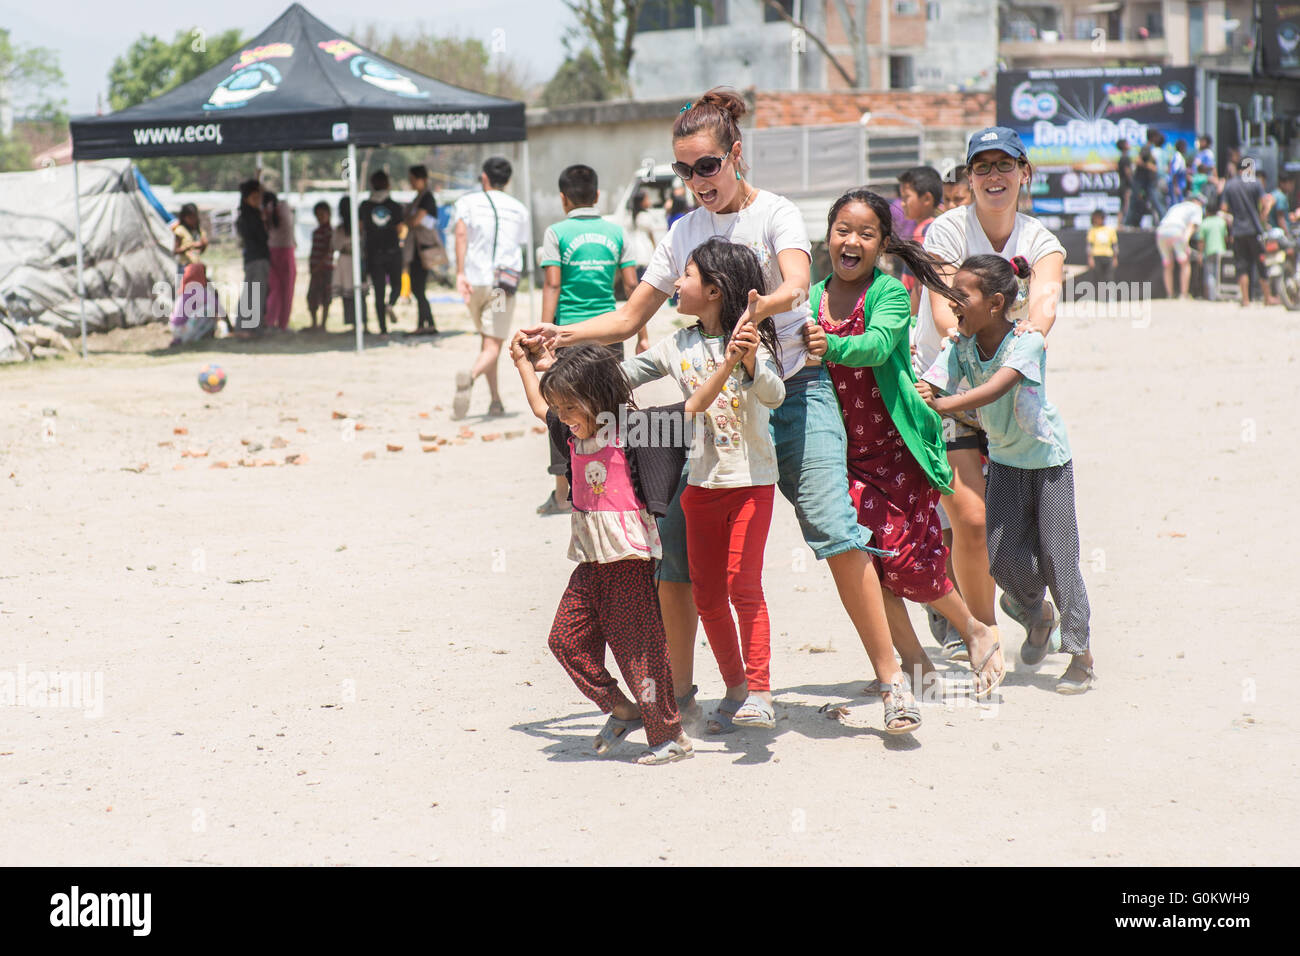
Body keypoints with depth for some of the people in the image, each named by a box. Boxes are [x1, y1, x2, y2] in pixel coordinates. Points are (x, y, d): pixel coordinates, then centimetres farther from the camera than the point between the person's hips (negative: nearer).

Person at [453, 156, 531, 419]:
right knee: (493, 346, -9)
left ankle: (496, 400, 18)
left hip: (474, 280, 1)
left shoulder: (468, 202, 4)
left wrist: (460, 273, -19)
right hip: (505, 283, -1)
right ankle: (470, 376, -40)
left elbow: (461, 232, -13)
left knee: (486, 340, 19)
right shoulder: (519, 209, 12)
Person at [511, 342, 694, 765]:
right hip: (591, 557, 7)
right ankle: (621, 709, 19)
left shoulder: (634, 429, -10)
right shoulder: (573, 434, 10)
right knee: (566, 637, 3)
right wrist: (523, 361, 37)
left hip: (629, 556, -7)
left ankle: (670, 733, 6)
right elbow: (539, 407, 30)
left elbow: (694, 408, -14)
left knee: (636, 642, -5)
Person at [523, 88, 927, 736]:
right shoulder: (684, 232, 12)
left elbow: (795, 286, -23)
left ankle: (891, 679, -8)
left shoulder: (775, 214, -3)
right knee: (675, 542, -2)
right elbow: (630, 317, 15)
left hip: (792, 389, -5)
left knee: (832, 527, -16)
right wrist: (562, 335, -2)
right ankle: (679, 694, 13)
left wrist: (735, 314, -42)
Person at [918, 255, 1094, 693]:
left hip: (1048, 458, -5)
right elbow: (929, 389, -18)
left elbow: (995, 389, -39)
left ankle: (1081, 652, 7)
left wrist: (941, 404, -48)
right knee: (1002, 556, -2)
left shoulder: (1028, 341, -26)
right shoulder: (961, 346, -10)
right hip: (1004, 459, 5)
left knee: (1057, 556, -5)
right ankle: (1037, 616, 29)